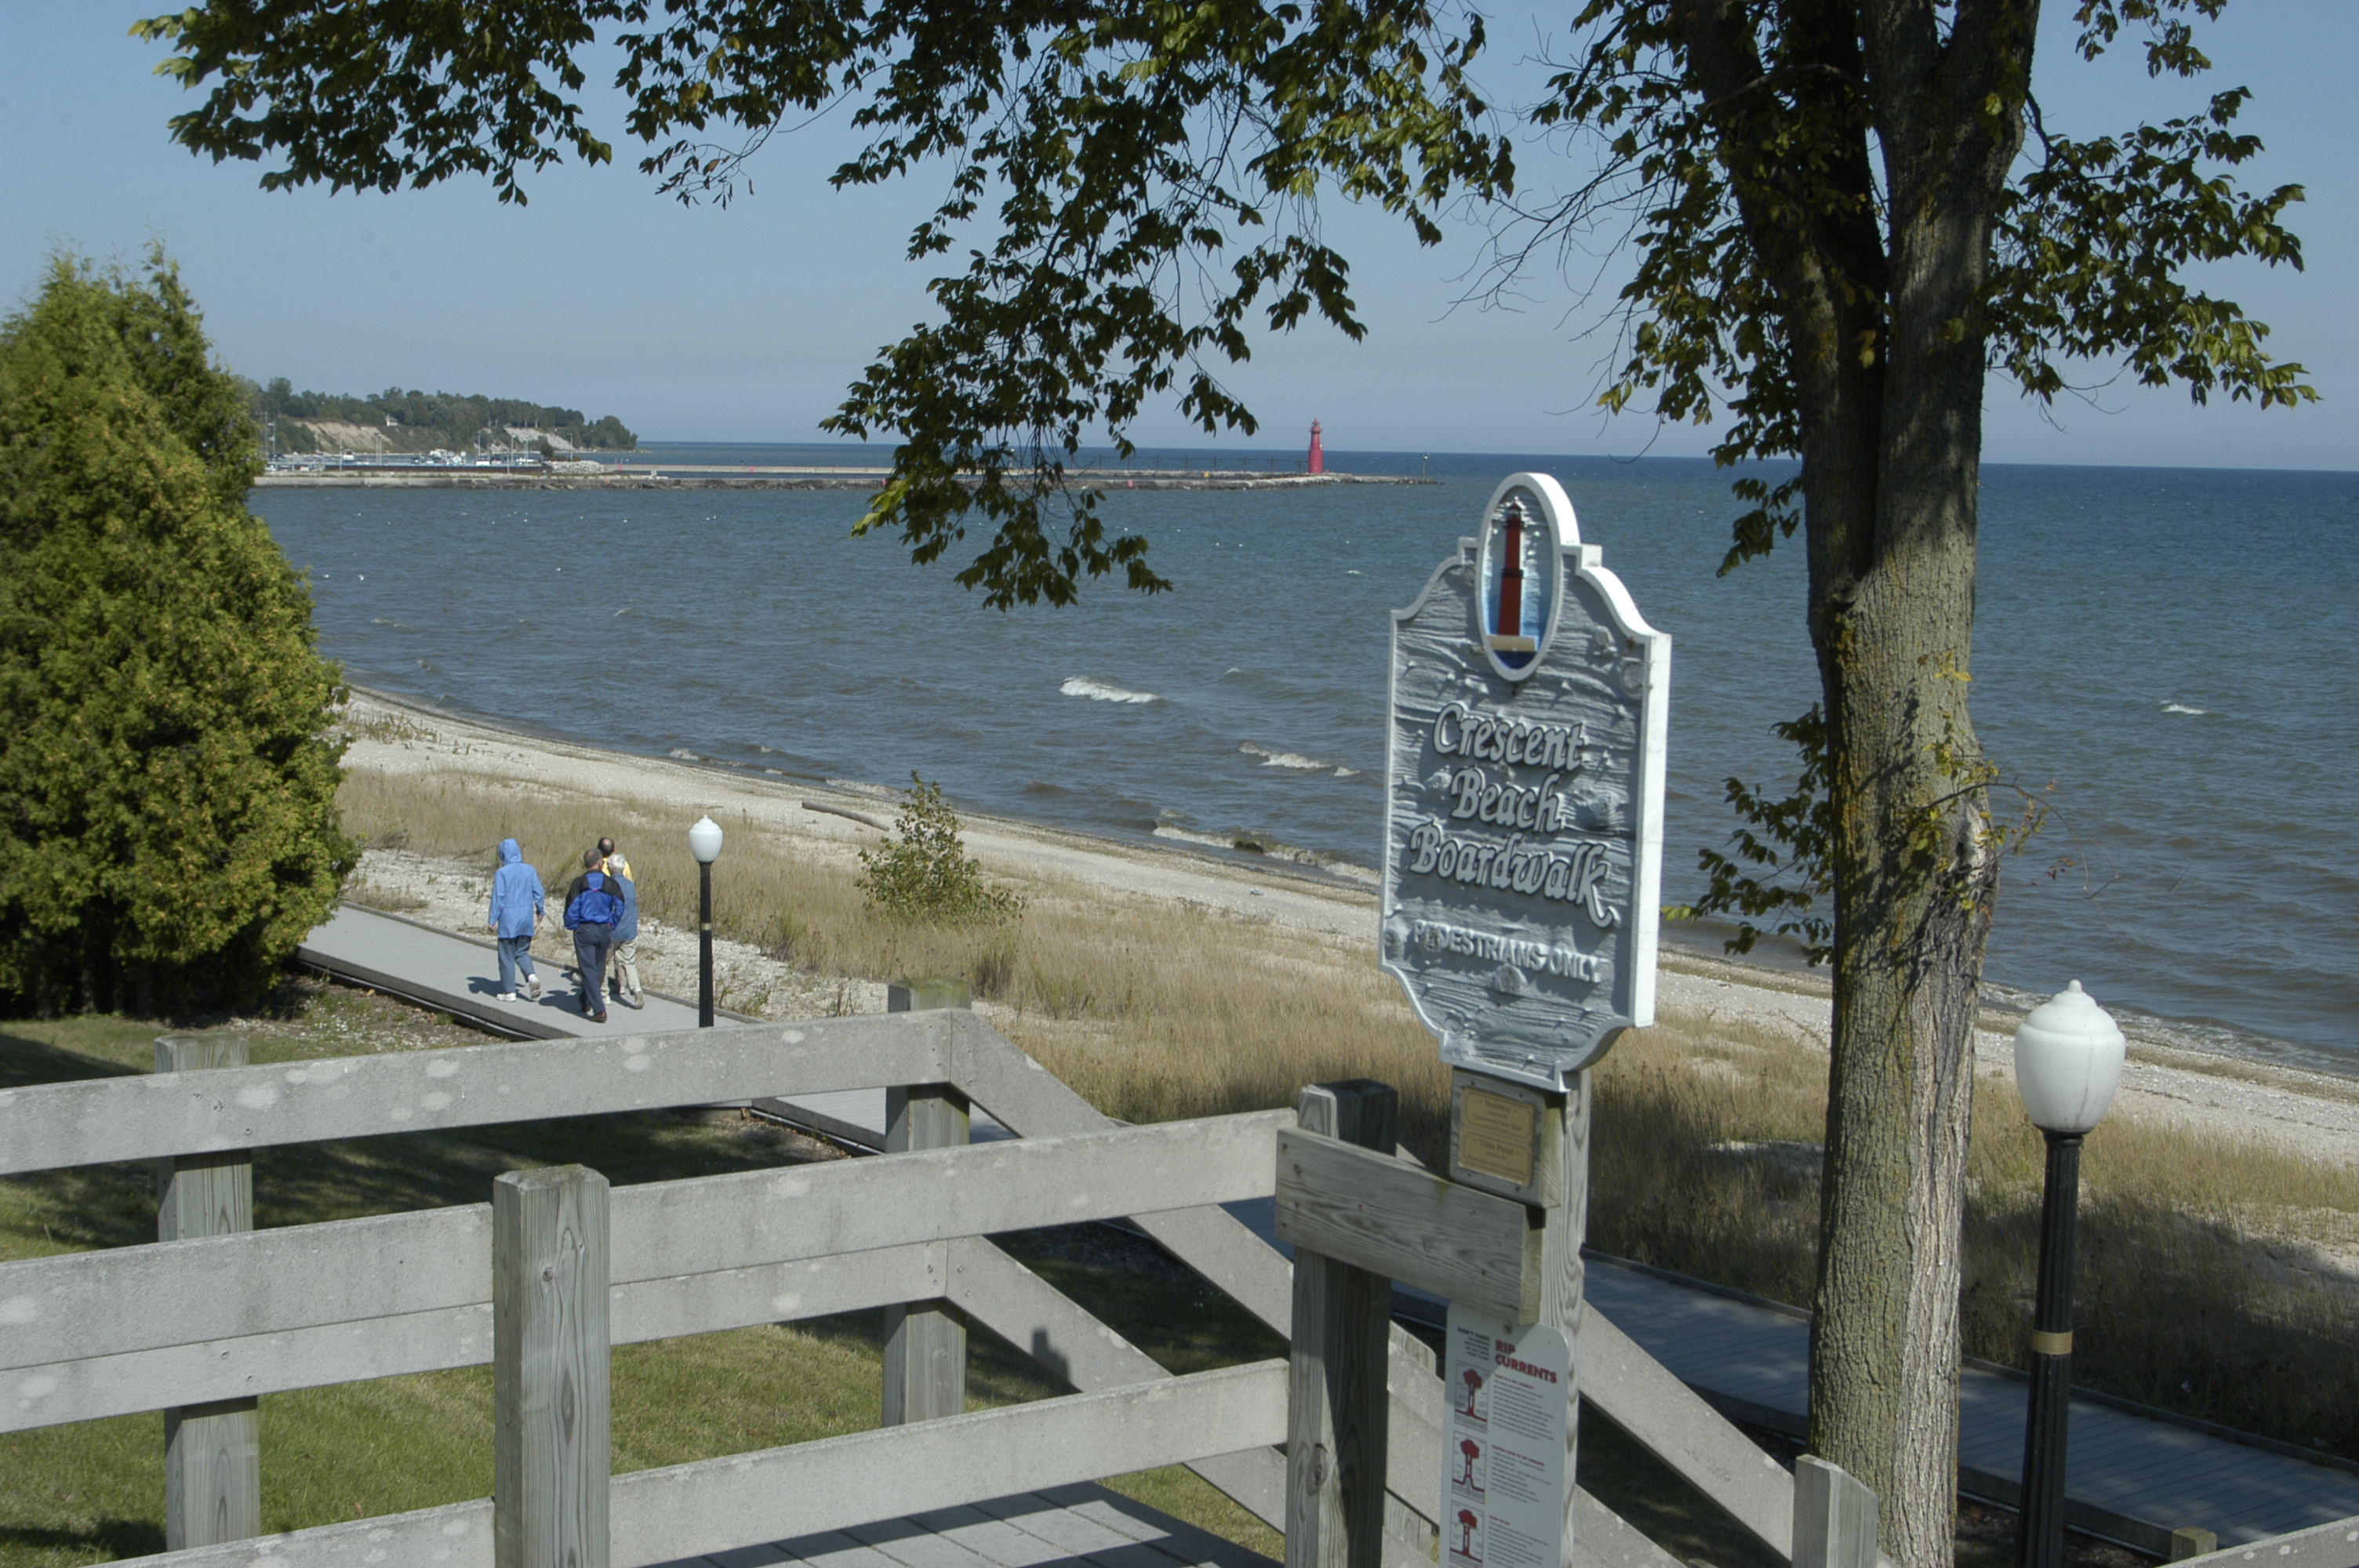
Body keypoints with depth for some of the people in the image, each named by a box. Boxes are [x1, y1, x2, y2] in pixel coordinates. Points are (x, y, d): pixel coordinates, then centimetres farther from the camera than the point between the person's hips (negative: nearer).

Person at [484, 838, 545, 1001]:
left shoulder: (502, 873, -11)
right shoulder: (530, 871, 1)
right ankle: (531, 976, -10)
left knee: (507, 956, 6)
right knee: (522, 952, 16)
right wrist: (540, 911, 23)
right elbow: (538, 894, 6)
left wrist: (492, 921, -5)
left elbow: (497, 898, -11)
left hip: (508, 919, -4)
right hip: (526, 919, 4)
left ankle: (509, 992, 9)